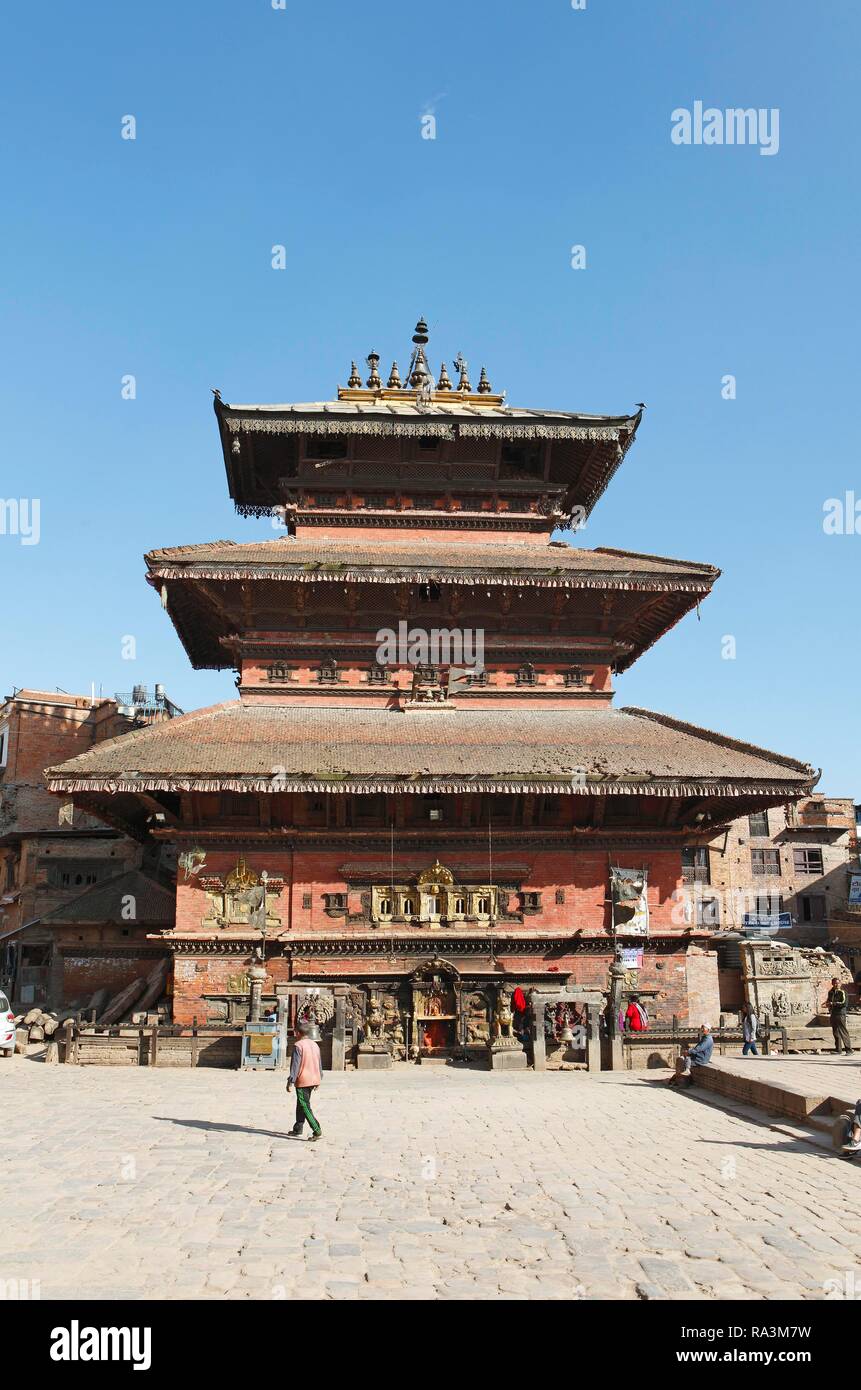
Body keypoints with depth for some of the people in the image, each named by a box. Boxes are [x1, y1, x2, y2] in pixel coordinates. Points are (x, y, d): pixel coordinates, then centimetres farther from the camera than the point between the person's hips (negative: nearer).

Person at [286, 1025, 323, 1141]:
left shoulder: (298, 1046, -14)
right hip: (314, 1080, 8)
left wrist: (290, 1082, -14)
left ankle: (317, 1131, -12)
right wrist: (318, 1080, 25)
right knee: (301, 1105, 20)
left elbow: (295, 1065, -17)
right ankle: (298, 1130, 26)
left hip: (302, 1081, -8)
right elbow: (319, 1064, 16)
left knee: (305, 1107, -5)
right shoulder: (315, 1045, 11)